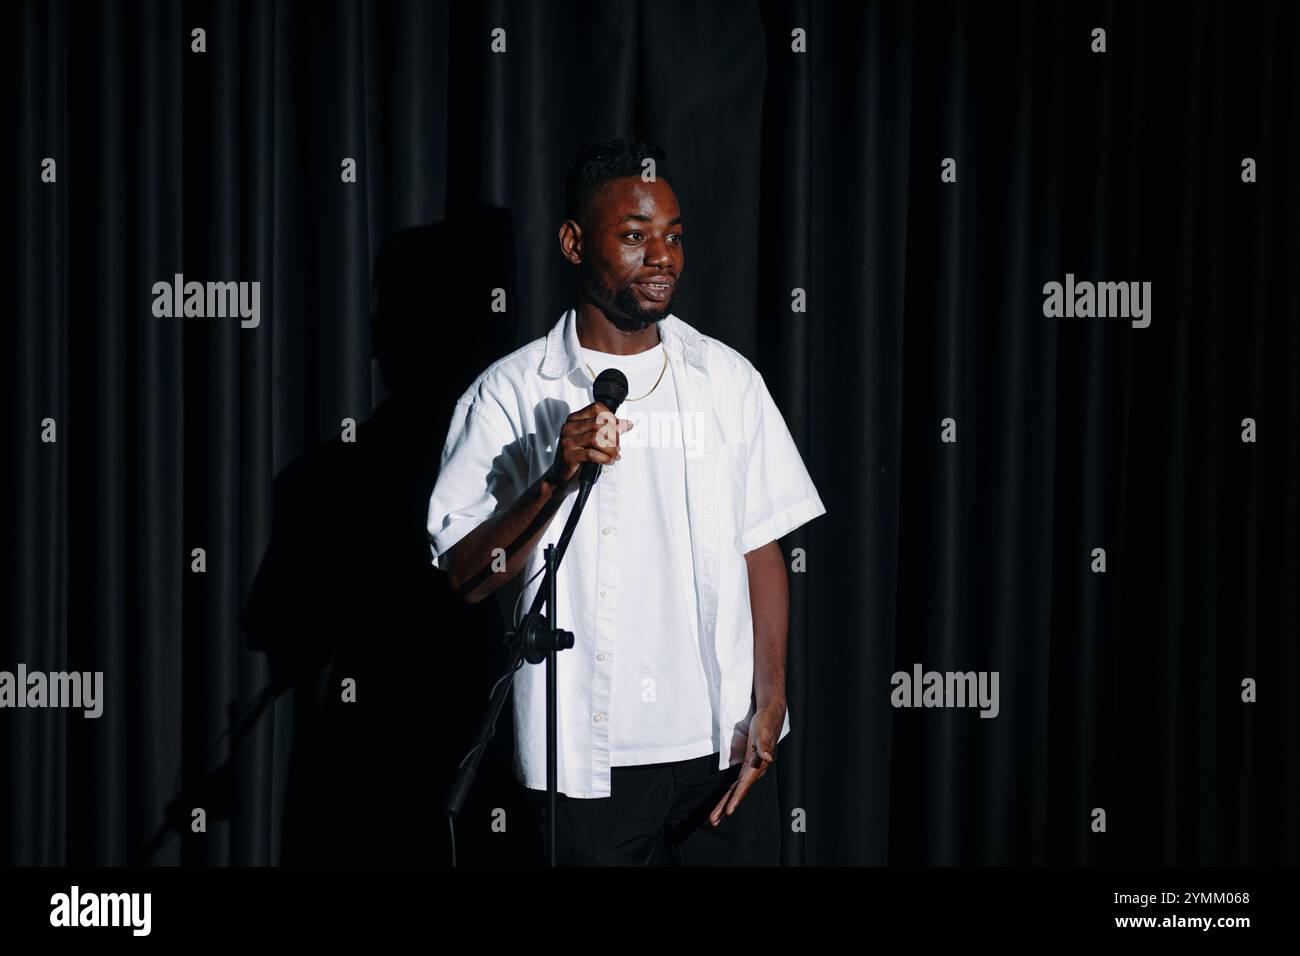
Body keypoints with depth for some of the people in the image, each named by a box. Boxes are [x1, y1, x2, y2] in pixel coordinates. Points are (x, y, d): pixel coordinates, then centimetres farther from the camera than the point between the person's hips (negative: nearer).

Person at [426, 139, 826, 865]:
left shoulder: (728, 379, 5)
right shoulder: (510, 395, -2)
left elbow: (762, 552, 5)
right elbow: (465, 577, -6)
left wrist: (769, 705, -4)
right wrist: (555, 483, -20)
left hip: (723, 743, 2)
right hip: (588, 752, -2)